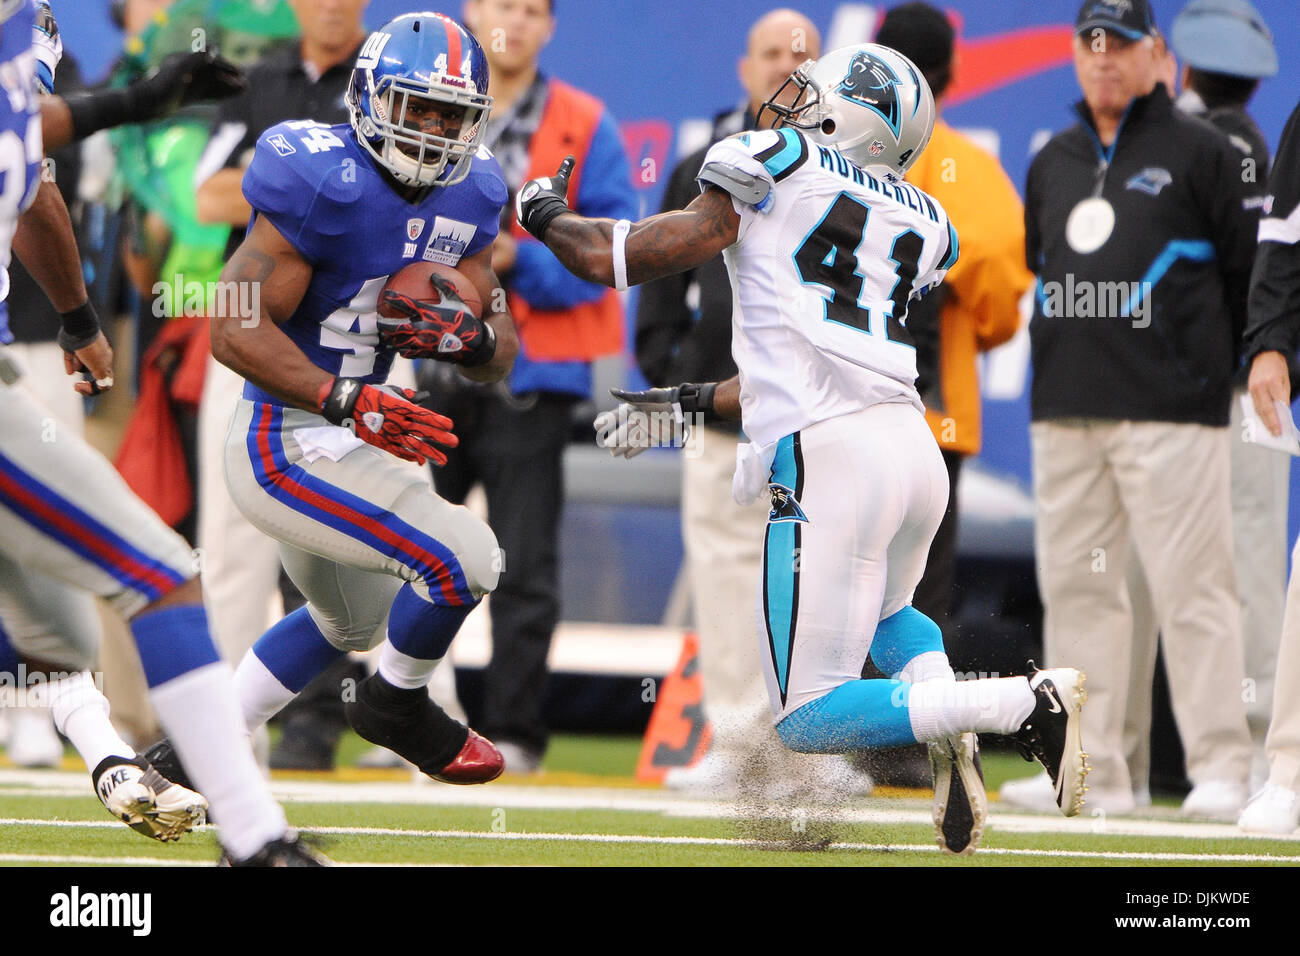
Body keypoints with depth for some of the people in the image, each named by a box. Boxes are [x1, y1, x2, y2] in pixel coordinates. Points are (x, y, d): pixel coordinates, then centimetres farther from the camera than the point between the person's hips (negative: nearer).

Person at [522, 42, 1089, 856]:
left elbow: (613, 260, 9)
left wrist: (547, 215, 30)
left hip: (828, 460, -7)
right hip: (914, 448, 7)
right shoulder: (922, 226, 22)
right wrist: (688, 406, 36)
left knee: (809, 721, -1)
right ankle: (943, 705, 4)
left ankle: (1028, 704, -18)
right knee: (886, 614, 38)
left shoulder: (774, 165, 5)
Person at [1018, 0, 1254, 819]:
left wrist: (1211, 366, 1)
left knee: (1192, 589, -8)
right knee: (1075, 587, 4)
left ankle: (1220, 771, -6)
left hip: (1170, 410, -6)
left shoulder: (1200, 152, 1)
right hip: (1064, 411, 6)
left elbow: (1252, 271, 1)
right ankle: (1092, 771, 9)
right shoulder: (1053, 163, 18)